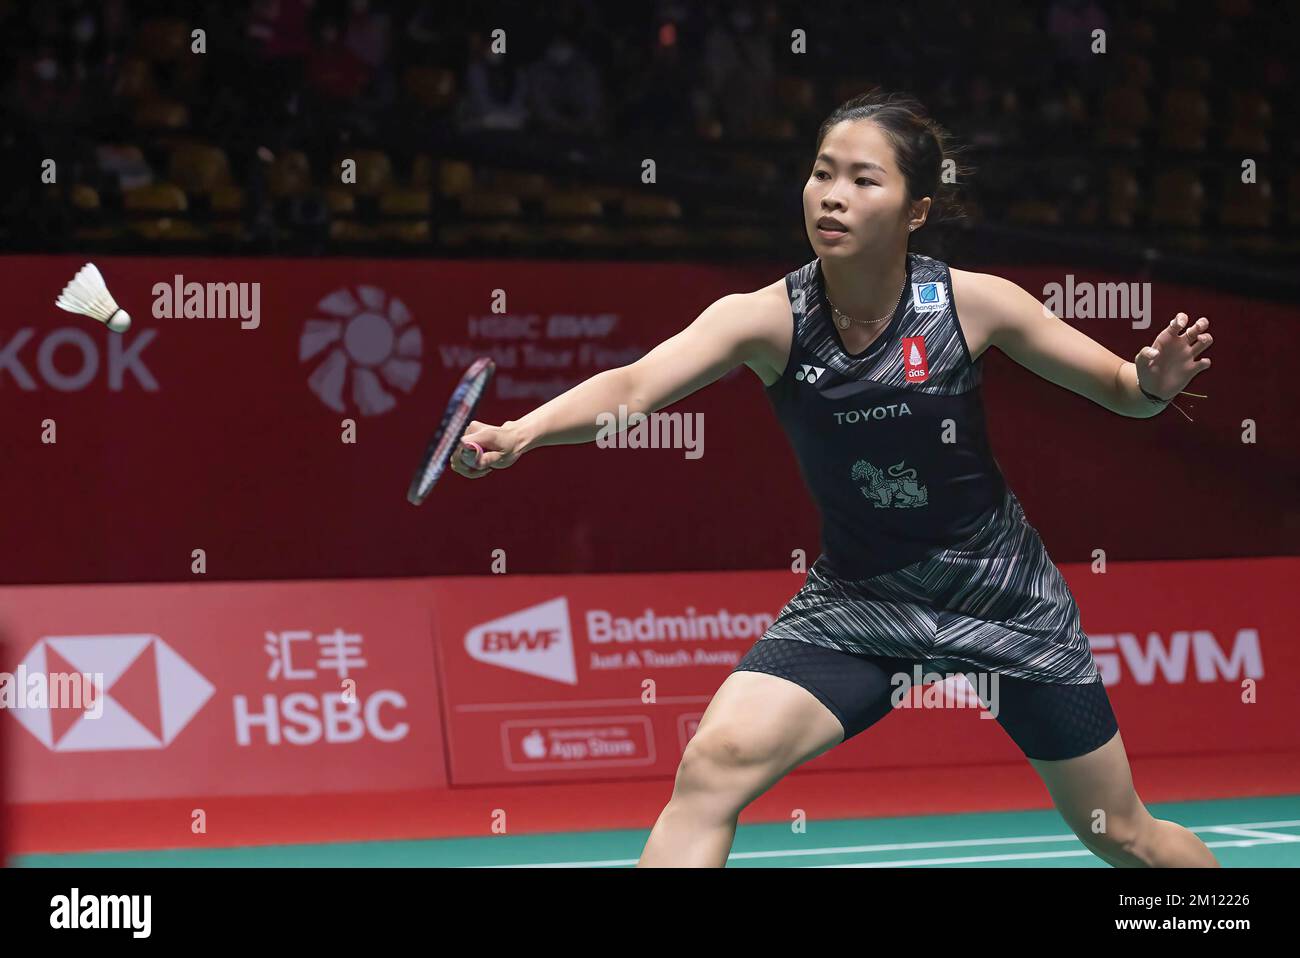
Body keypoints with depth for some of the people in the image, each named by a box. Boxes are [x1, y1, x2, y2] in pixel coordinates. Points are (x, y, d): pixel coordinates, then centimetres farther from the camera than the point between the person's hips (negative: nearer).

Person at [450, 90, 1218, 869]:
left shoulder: (971, 303, -17)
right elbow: (634, 386, -33)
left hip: (1000, 593, 0)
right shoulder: (768, 319, -18)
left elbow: (1121, 390, -5)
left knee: (1120, 836, 9)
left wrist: (1154, 386, -28)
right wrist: (517, 434, -51)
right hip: (858, 599, 0)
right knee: (715, 763, -24)